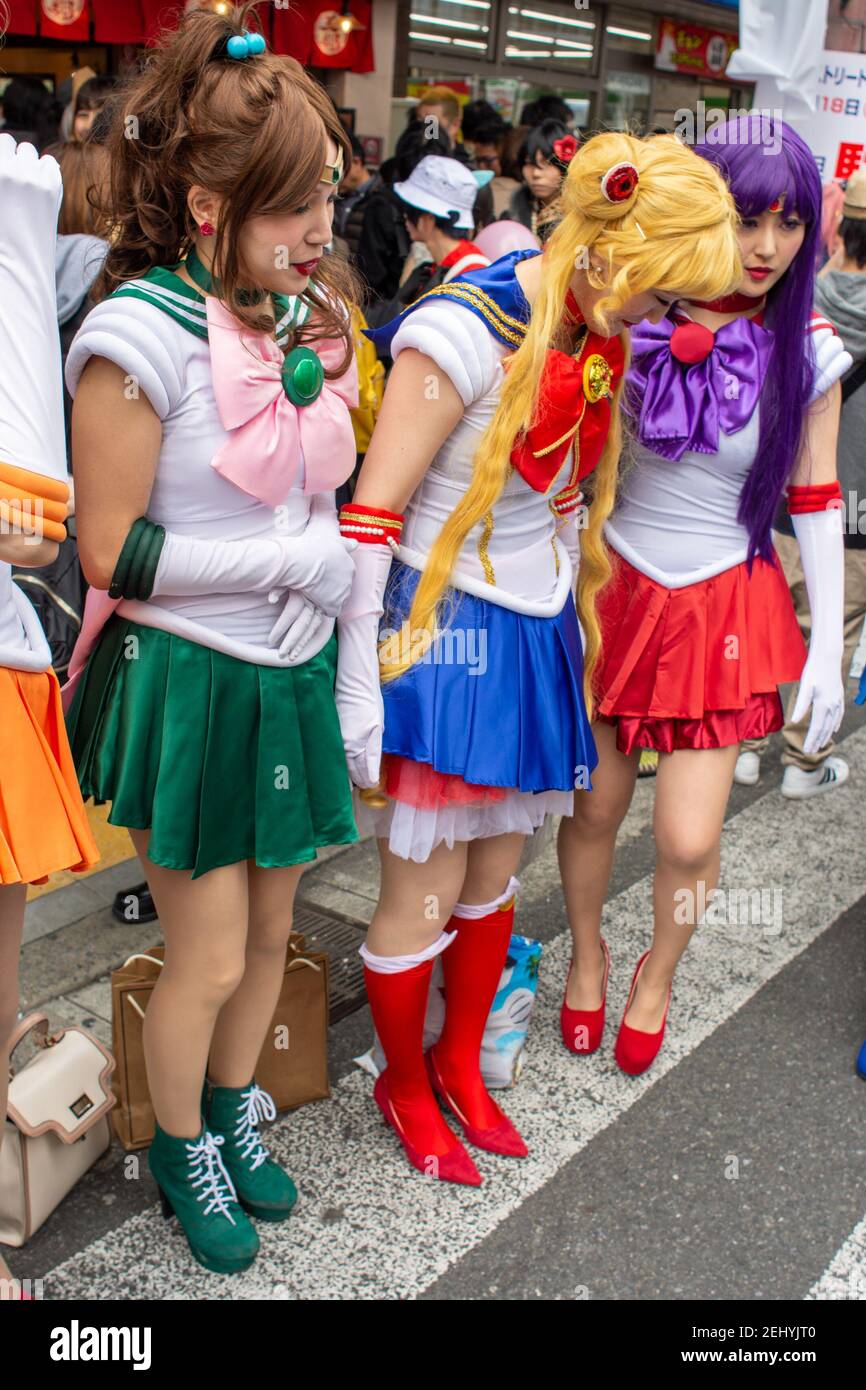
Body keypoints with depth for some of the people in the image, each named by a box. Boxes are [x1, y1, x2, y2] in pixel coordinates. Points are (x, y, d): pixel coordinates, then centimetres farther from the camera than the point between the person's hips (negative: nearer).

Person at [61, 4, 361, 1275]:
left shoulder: (309, 315, 3)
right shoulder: (145, 335, -19)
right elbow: (113, 553, -18)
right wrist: (291, 561, -17)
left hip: (291, 674, 6)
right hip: (186, 683, -6)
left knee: (268, 934, 19)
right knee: (210, 959, 7)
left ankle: (236, 1117, 43)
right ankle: (181, 1147, 36)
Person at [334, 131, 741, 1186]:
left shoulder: (597, 338, 4)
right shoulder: (466, 329, -20)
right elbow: (371, 515, -19)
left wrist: (575, 618, 21)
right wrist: (355, 685, -18)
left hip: (536, 635, 7)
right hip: (444, 633, -7)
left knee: (493, 878, 18)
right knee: (422, 896, 4)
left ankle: (459, 1063, 40)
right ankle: (404, 1085, 30)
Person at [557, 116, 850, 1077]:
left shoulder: (807, 354, -5)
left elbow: (817, 508, 1)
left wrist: (826, 653, 0)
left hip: (724, 607, 0)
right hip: (615, 589, 1)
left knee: (688, 842, -2)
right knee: (593, 807, 10)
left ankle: (657, 974, 32)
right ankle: (586, 953, 41)